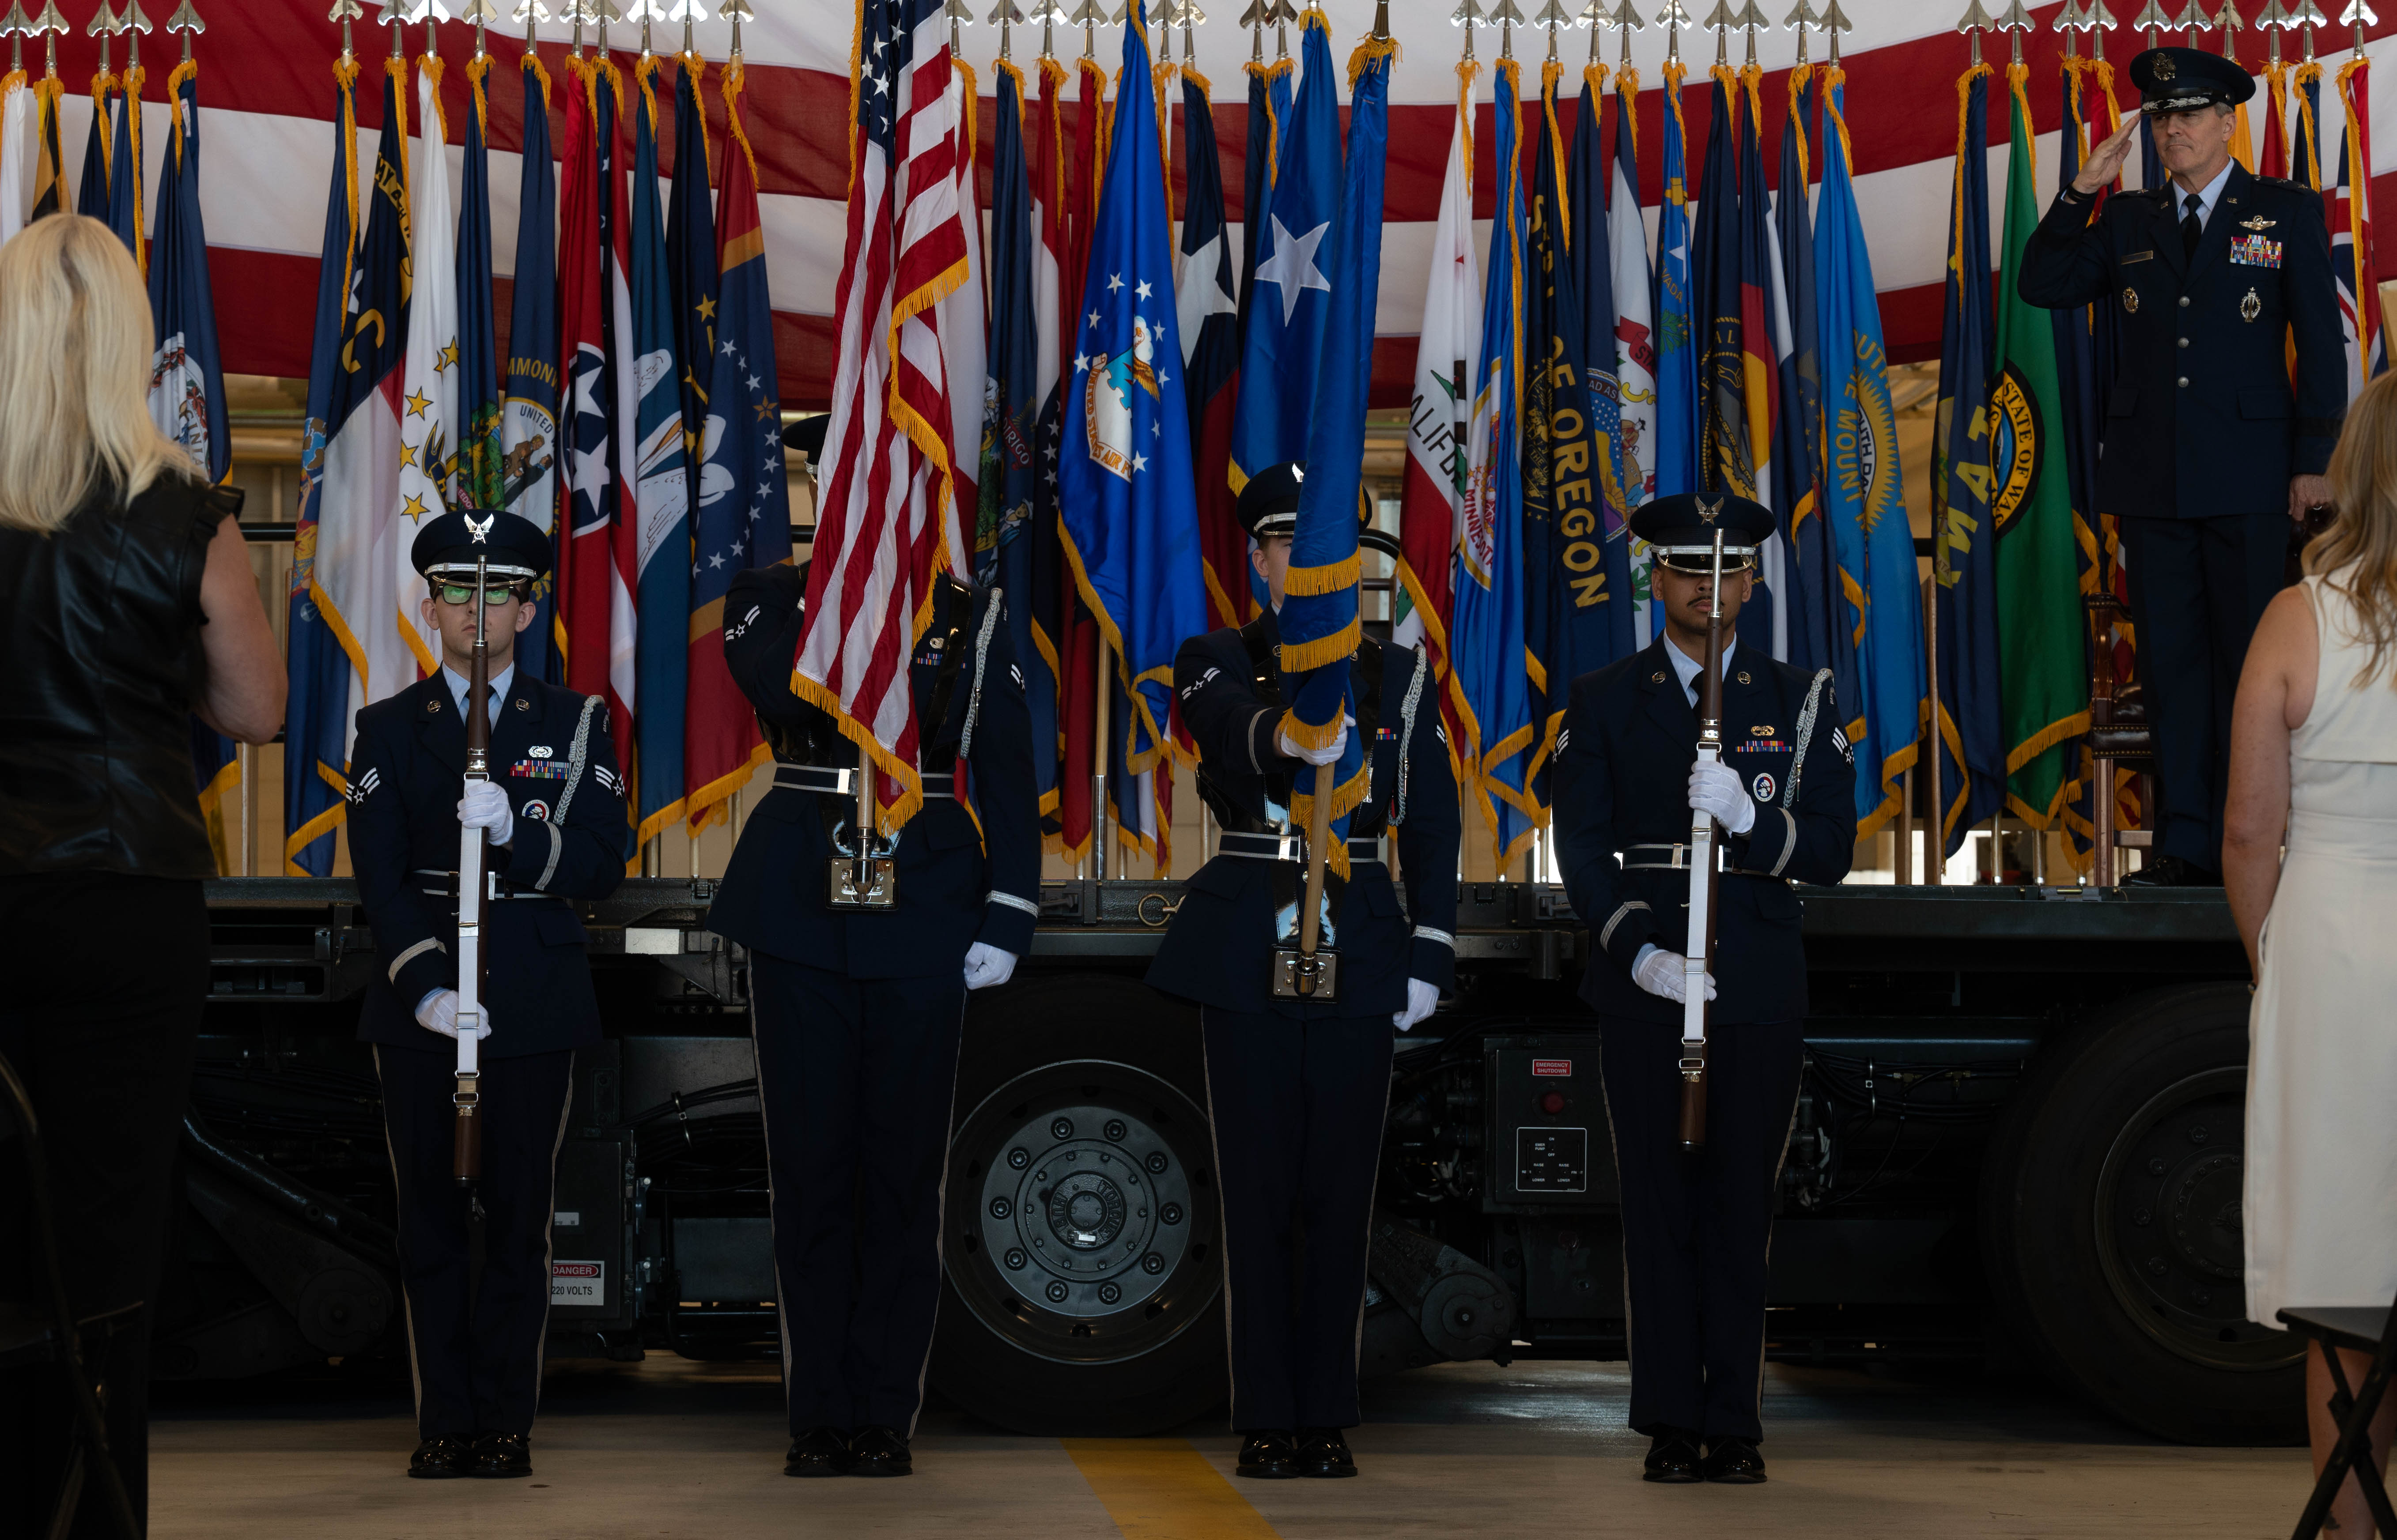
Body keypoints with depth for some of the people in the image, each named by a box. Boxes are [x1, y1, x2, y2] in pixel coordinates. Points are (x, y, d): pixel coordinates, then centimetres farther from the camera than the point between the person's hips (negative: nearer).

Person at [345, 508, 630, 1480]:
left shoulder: (574, 723, 8)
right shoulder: (390, 729, 9)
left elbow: (603, 867, -1)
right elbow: (379, 878, 0)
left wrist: (515, 832, -19)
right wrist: (424, 987, -14)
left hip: (535, 1003, 0)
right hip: (419, 1006, 1)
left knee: (519, 1217, 0)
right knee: (430, 1217, 3)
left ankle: (507, 1421, 7)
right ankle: (444, 1420, 10)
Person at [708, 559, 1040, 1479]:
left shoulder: (972, 619, 6)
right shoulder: (773, 599, 6)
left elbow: (1004, 774, 4)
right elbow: (776, 684, -17)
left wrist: (1006, 917, -3)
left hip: (922, 917, 0)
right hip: (801, 914, 0)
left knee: (904, 1166, 2)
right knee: (810, 1161, 3)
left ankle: (887, 1413, 10)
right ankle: (821, 1414, 10)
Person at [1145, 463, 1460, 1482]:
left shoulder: (1399, 678, 9)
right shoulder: (1216, 663, 3)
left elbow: (1432, 828, 8)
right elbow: (1229, 726, -21)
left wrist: (1429, 958, 1)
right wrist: (1285, 732, -42)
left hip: (1360, 953, 1)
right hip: (1247, 952, -1)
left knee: (1340, 1188, 3)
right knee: (1259, 1186, 0)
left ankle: (1327, 1417, 10)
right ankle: (1266, 1419, 7)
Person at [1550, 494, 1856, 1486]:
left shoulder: (1799, 701, 10)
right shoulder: (1604, 701, 8)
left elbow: (1832, 847, 2)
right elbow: (1581, 846, 1)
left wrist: (1749, 816, -18)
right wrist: (1640, 951, -12)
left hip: (1759, 985, 1)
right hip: (1643, 986, 0)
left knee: (1742, 1204, 1)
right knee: (1660, 1203, -1)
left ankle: (1734, 1424, 5)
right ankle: (1671, 1424, 4)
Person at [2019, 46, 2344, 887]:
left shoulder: (2288, 212, 5)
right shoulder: (2129, 222, 14)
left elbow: (2321, 340, 3)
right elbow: (2042, 285, 10)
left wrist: (2314, 461, -4)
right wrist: (2081, 192, 1)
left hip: (2247, 478, -3)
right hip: (2152, 477, 3)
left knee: (2251, 660, -1)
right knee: (2171, 660, 4)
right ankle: (2184, 842, 7)